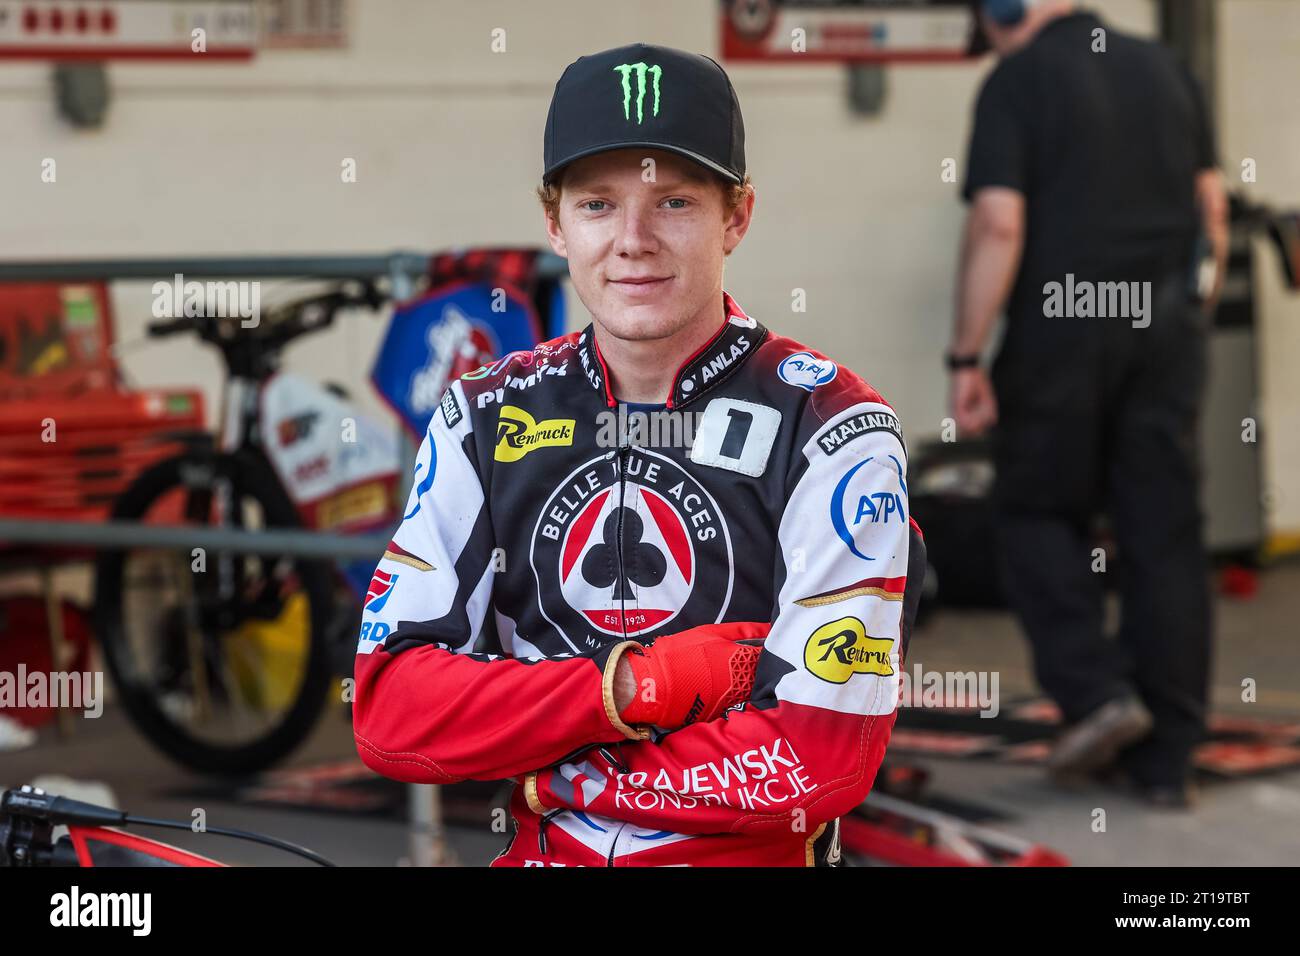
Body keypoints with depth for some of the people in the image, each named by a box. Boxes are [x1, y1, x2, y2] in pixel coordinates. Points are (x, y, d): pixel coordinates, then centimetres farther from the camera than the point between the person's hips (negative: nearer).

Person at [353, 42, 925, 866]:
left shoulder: (829, 425, -5)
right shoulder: (486, 418, 7)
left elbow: (821, 764, -12)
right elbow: (389, 711, -1)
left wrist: (554, 775, -5)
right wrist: (630, 687, -12)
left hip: (750, 856, -2)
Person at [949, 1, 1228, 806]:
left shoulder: (1016, 82, -6)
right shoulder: (1165, 69, 11)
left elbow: (999, 224, -14)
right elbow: (1212, 209, 13)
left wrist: (967, 357, -11)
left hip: (1061, 328, -5)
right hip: (1167, 323, 5)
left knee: (1040, 515, 13)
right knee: (1165, 534, 6)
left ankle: (1096, 688, -3)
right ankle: (1167, 757, 8)